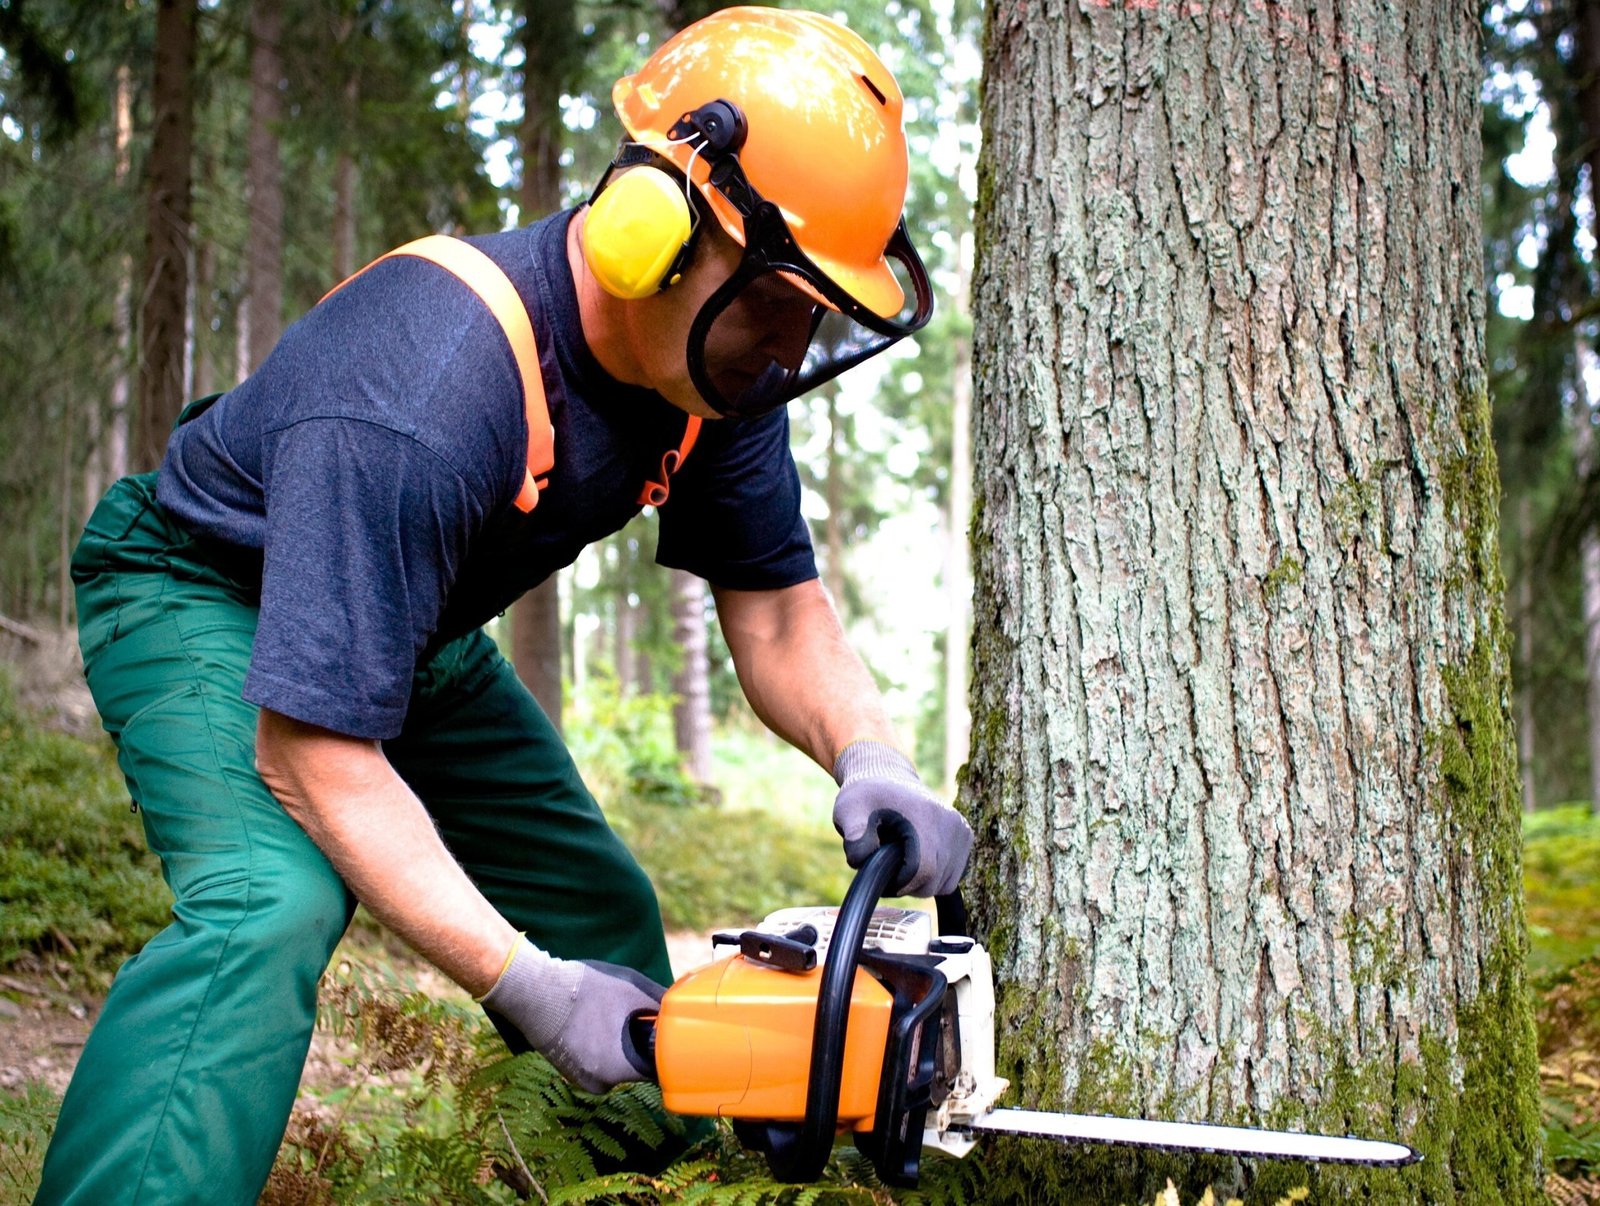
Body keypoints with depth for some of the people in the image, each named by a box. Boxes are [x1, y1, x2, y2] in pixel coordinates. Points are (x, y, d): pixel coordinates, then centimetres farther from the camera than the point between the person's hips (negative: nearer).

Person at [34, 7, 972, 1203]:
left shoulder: (717, 364, -17)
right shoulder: (428, 391, -41)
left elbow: (776, 614, -9)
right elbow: (312, 754, -38)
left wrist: (873, 760, -30)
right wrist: (529, 990, -39)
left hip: (416, 628, 8)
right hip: (210, 601, -7)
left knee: (601, 917, 10)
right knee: (269, 911, -34)